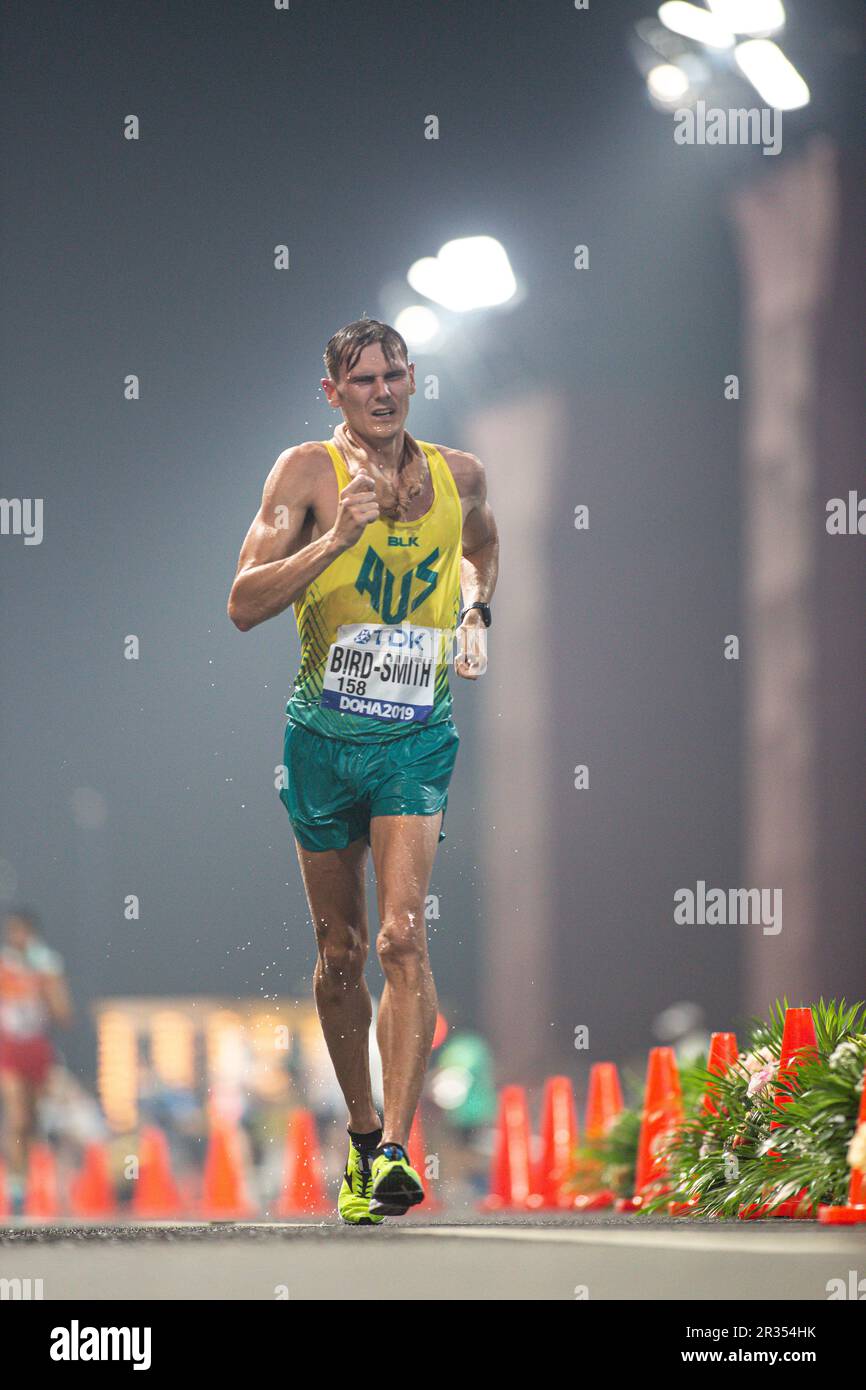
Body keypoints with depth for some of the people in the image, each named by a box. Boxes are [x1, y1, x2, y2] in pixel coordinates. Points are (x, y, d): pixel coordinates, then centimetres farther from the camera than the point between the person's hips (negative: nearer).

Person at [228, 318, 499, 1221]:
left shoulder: (458, 475, 5)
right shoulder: (308, 473, -6)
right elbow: (244, 605, -15)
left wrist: (474, 612, 14)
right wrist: (336, 536, -24)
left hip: (417, 738, 0)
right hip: (325, 732, 0)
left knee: (401, 937, -16)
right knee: (340, 953, 10)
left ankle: (395, 1150, -21)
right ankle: (361, 1133, 28)